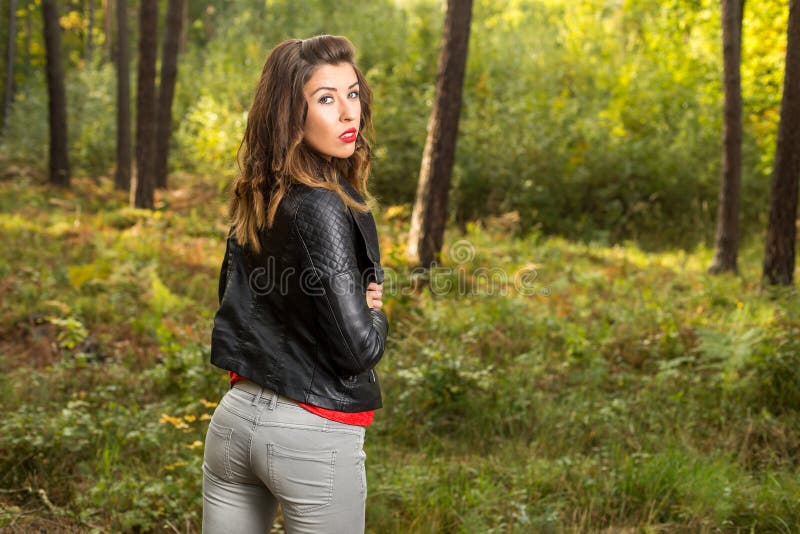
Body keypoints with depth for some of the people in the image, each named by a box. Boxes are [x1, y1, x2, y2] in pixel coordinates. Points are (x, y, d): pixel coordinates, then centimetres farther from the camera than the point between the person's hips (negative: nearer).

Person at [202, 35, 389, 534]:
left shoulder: (256, 201, 4)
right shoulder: (322, 209, -19)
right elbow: (358, 348, -22)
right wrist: (374, 314, 1)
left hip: (235, 416, 7)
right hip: (313, 435, -7)